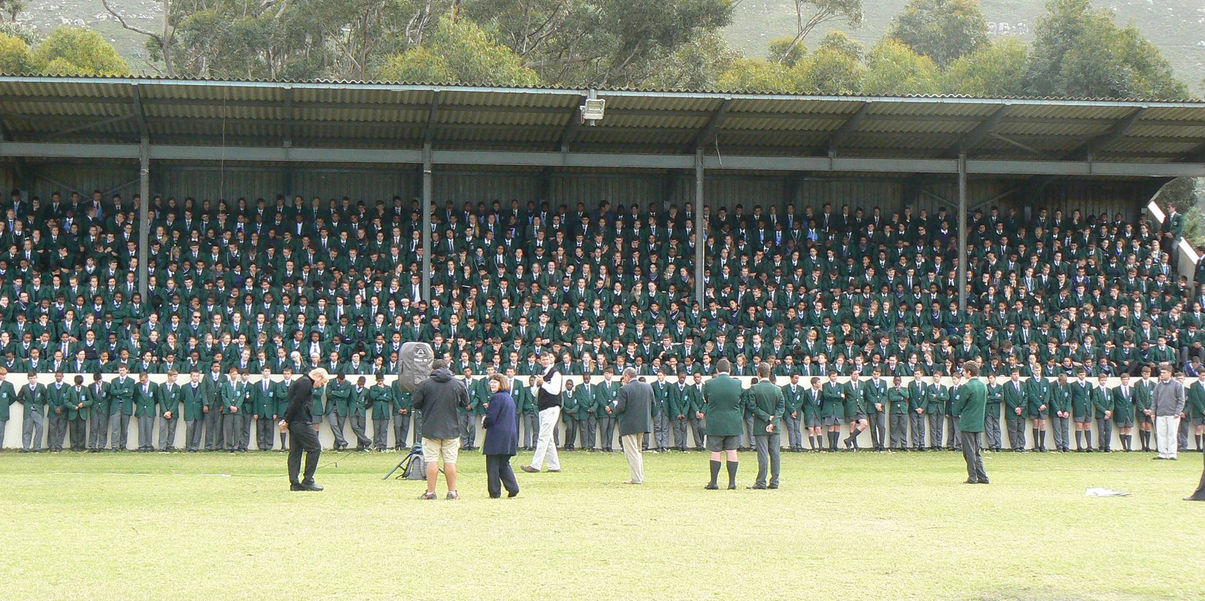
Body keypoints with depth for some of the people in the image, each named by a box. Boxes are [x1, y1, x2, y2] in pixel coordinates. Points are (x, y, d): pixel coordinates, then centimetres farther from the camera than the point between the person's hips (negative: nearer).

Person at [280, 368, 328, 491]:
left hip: (295, 423, 10)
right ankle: (308, 481, -6)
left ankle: (294, 483, 8)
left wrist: (286, 420, 10)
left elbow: (293, 402, 19)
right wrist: (287, 420, -13)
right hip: (302, 421, -10)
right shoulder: (306, 383, -11)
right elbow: (296, 402, -17)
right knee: (315, 448, -6)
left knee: (295, 452, 8)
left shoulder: (299, 382, 22)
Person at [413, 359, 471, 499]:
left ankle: (430, 492, 3)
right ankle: (452, 492, 7)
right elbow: (465, 403, 11)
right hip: (452, 428, 2)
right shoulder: (458, 384, -1)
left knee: (432, 460, 2)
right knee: (450, 461, 6)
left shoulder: (425, 384, -7)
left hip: (430, 428, -1)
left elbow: (415, 403, -1)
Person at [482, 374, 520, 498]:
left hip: (497, 436, -8)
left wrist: (484, 423, 4)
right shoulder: (510, 398, 15)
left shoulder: (496, 397, -13)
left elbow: (491, 418, -18)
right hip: (510, 435, 8)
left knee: (492, 465, 0)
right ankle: (513, 488, 3)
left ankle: (494, 492, 2)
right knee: (504, 464, 15)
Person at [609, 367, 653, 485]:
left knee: (632, 452, -1)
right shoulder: (647, 387, 4)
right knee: (639, 450, 20)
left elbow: (620, 408, -18)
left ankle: (636, 478, -4)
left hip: (628, 425, -6)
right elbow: (652, 405, 10)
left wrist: (612, 410, 2)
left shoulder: (624, 389, -14)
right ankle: (640, 476, 21)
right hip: (643, 424, 6)